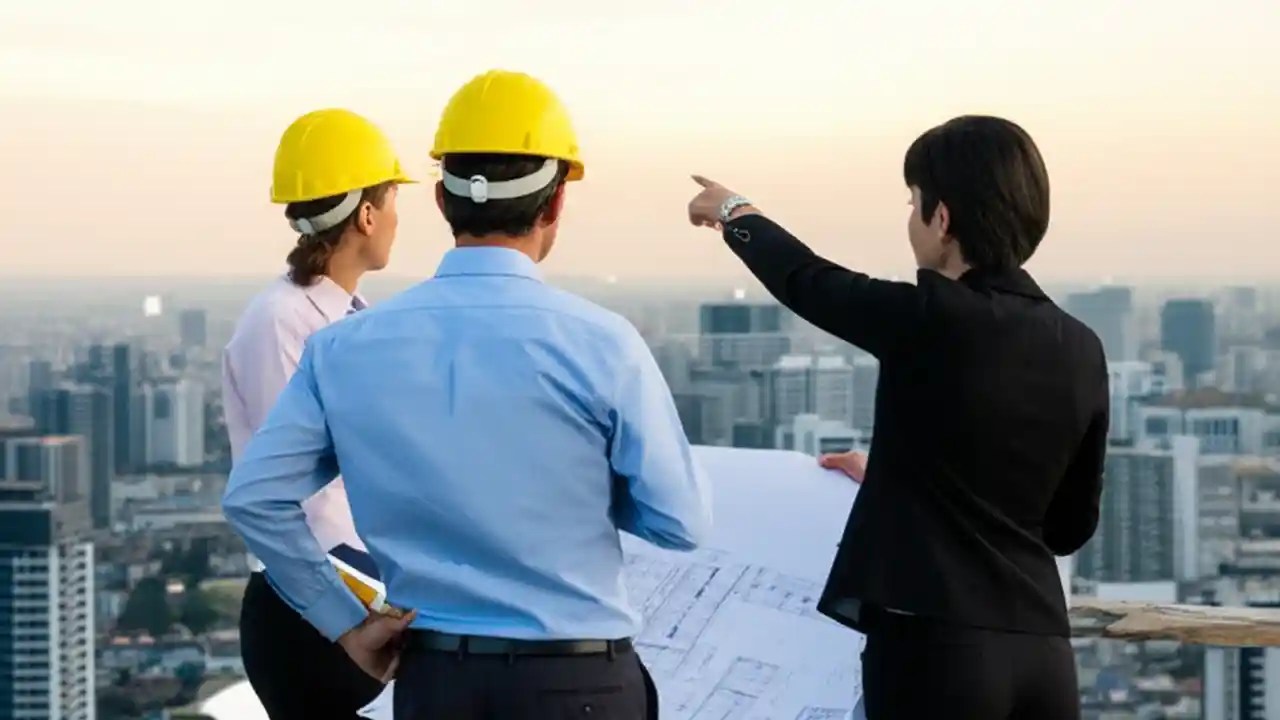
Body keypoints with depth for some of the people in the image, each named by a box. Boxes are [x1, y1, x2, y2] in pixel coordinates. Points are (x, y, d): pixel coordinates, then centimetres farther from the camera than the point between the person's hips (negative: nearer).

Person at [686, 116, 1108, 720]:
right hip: (1043, 651, 6)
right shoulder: (1080, 350, 7)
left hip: (936, 645, -6)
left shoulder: (931, 319, -11)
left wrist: (736, 215, 29)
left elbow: (806, 281, 8)